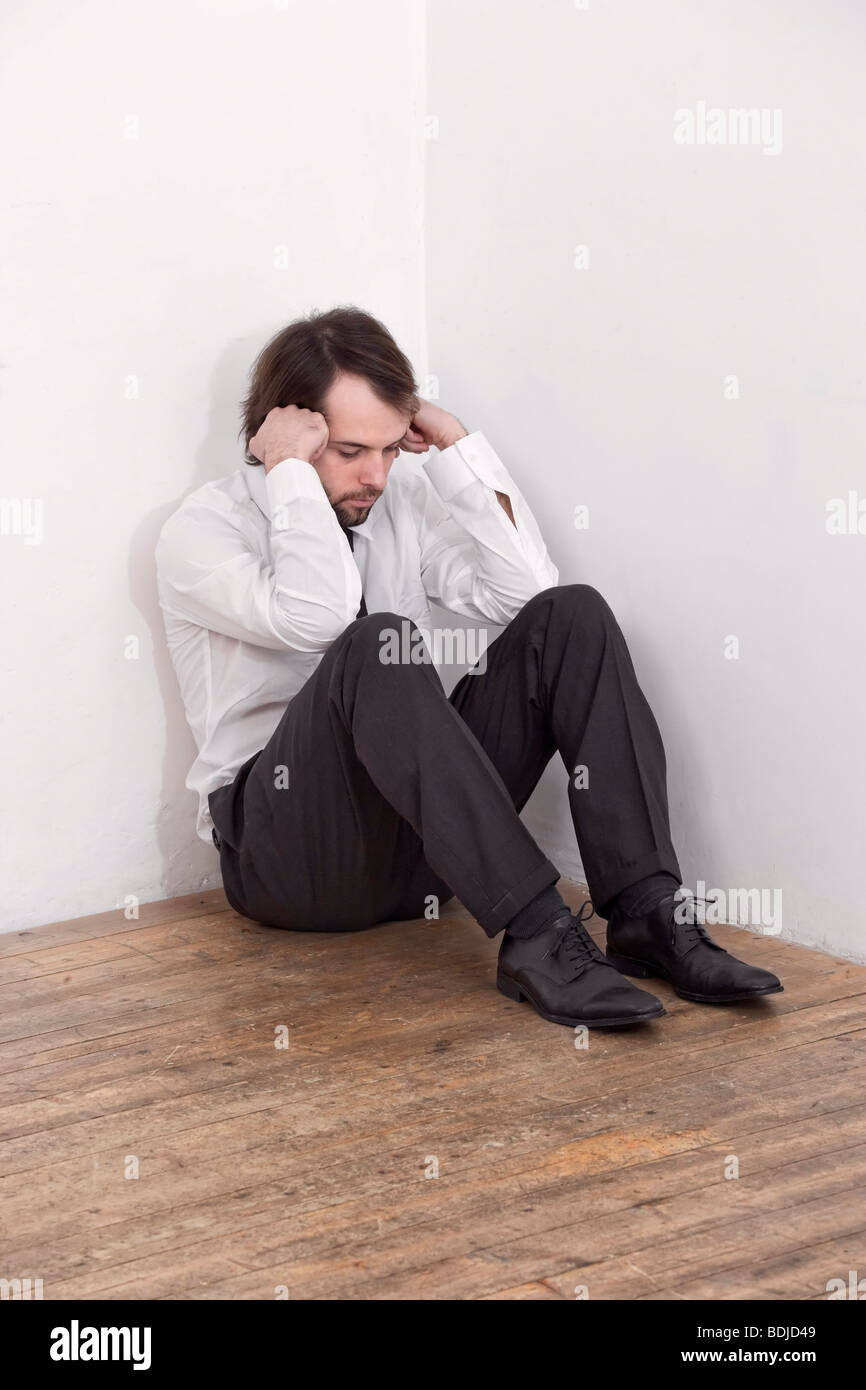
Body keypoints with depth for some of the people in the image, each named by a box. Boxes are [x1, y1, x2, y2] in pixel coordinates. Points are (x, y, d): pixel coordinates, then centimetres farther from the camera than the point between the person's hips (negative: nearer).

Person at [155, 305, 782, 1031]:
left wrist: (456, 446, -5)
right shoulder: (201, 530, -6)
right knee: (378, 643, -34)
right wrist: (290, 473, -16)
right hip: (290, 850, -5)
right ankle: (536, 936, -38)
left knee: (571, 616, -12)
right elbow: (317, 616, -26)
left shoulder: (403, 497, 10)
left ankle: (646, 913, -24)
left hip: (423, 830, 6)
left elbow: (525, 590, -4)